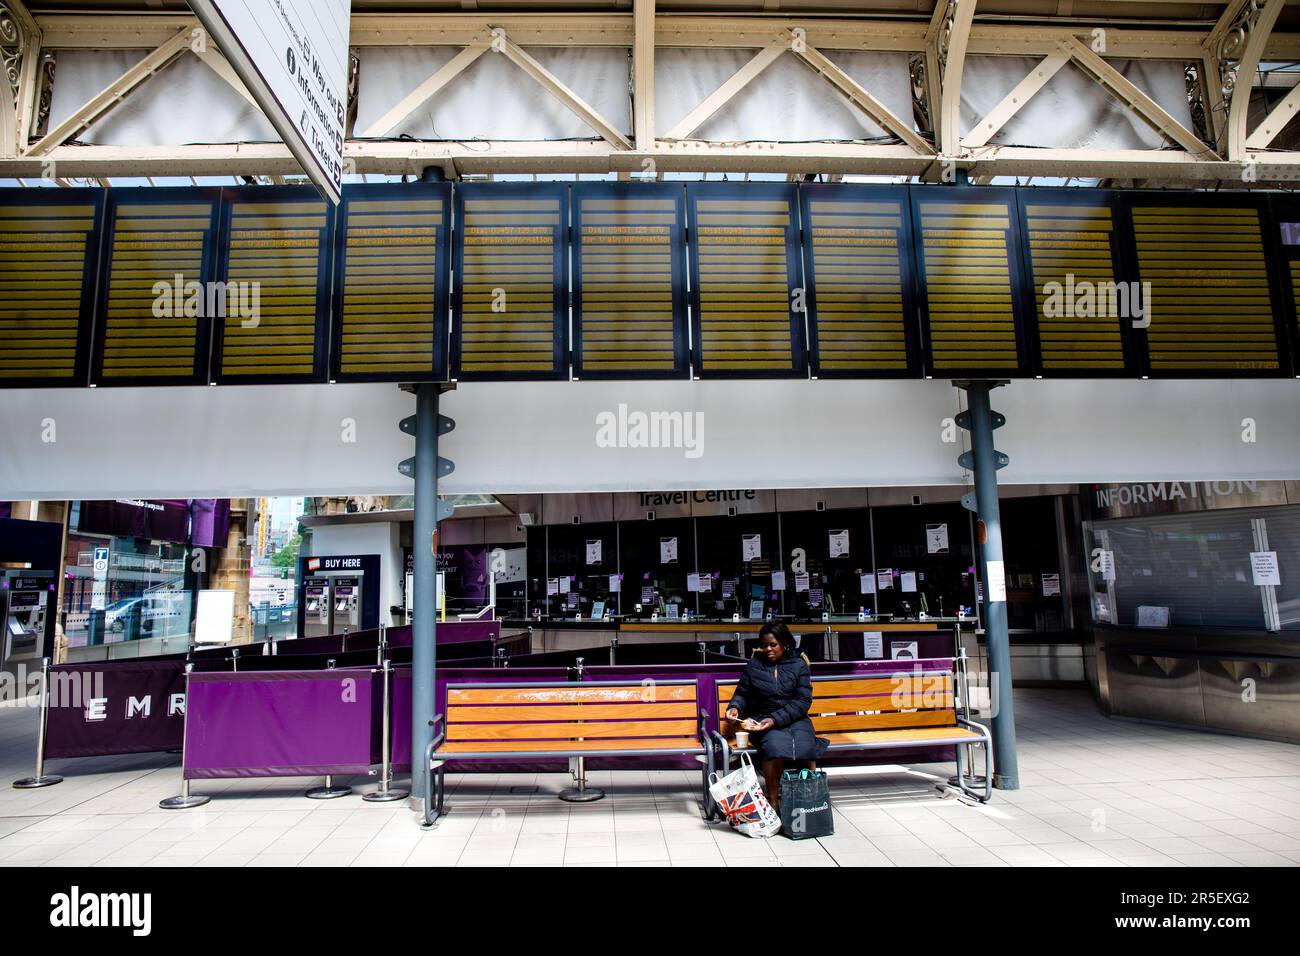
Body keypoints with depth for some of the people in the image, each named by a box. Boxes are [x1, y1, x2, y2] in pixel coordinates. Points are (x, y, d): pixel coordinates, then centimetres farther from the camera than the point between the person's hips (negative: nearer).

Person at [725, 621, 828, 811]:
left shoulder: (799, 665, 3)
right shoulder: (754, 664, 7)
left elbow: (803, 701, -4)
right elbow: (742, 693, 15)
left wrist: (775, 719, -16)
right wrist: (735, 707, -9)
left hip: (795, 719, 0)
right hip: (762, 720, 0)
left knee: (806, 749, -32)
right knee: (776, 747, -33)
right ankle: (773, 800, -20)